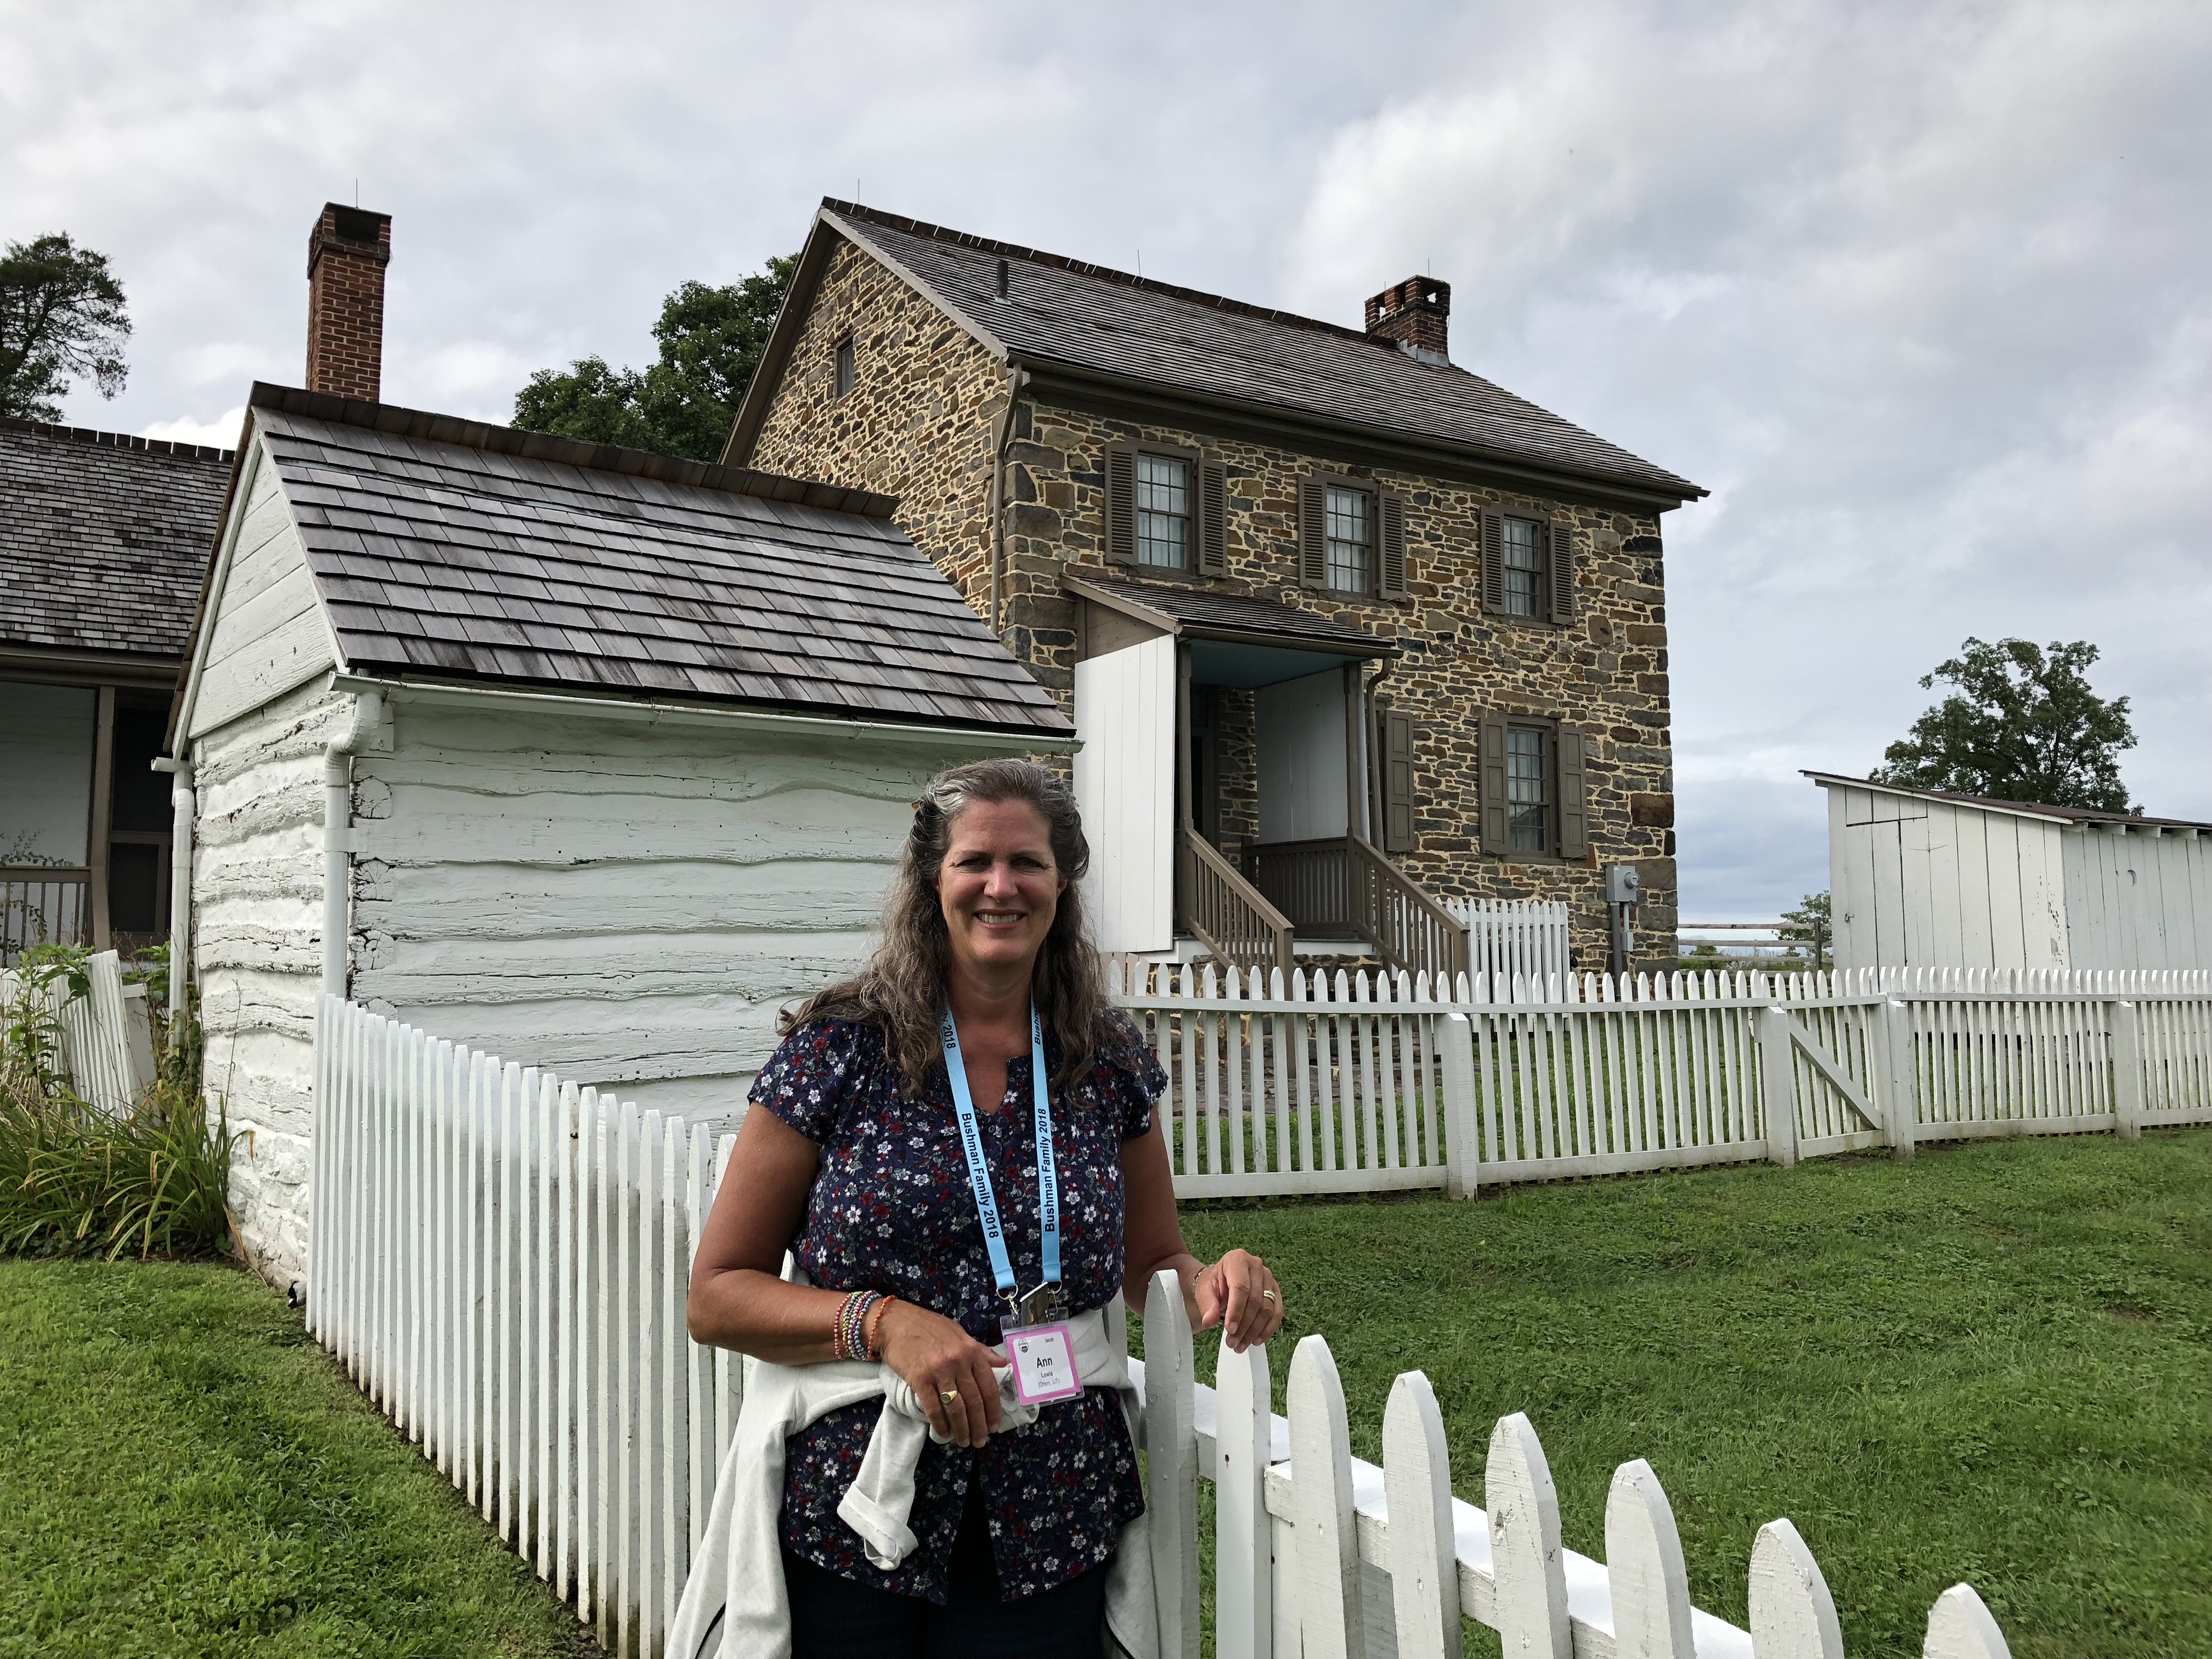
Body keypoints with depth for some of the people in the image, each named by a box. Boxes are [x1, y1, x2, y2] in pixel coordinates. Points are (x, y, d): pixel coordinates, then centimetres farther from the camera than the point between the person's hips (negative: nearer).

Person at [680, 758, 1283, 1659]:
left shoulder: (1111, 1063, 1)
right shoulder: (840, 1050, -7)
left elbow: (1150, 1263, 13)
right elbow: (716, 1295, -5)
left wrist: (1208, 1282, -9)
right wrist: (881, 1322, -20)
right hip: (847, 1526, -2)